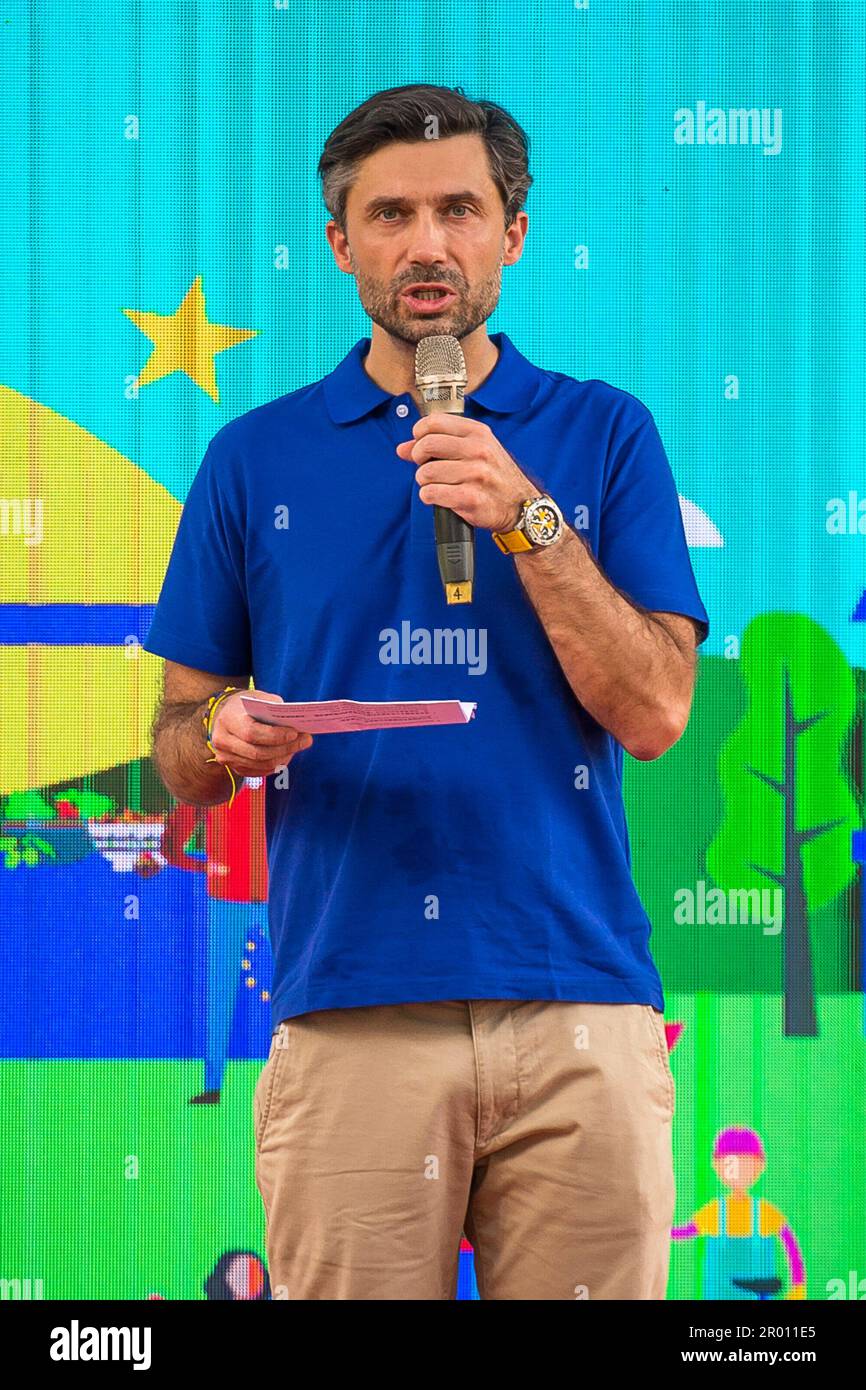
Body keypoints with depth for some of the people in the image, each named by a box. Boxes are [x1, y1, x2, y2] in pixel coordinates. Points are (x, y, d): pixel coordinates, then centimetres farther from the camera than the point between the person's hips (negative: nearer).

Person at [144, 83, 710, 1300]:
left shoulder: (604, 434, 8)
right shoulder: (255, 457, 10)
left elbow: (655, 714, -2)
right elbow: (177, 745, 12)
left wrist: (524, 516, -12)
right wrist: (226, 742, -11)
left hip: (577, 1012, 0)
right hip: (346, 1007, 0)